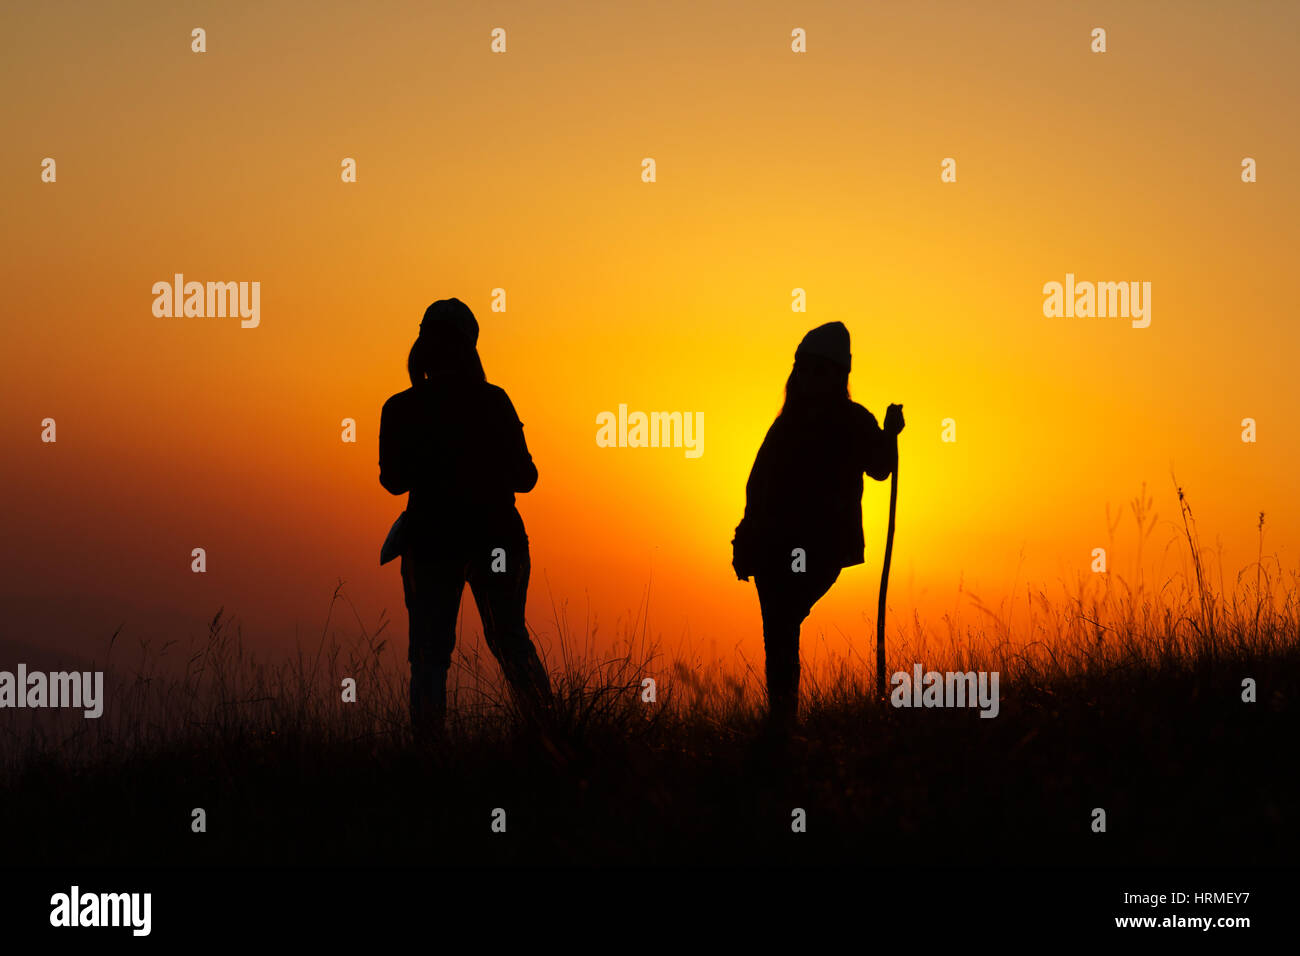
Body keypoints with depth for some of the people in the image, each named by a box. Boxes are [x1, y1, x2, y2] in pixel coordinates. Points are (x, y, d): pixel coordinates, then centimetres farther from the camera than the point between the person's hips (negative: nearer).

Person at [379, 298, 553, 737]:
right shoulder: (494, 402, -6)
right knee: (511, 640, 17)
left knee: (430, 652, 7)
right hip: (497, 537, 1)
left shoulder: (400, 409, -7)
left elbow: (393, 481, -3)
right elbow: (524, 477, -3)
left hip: (432, 540, -1)